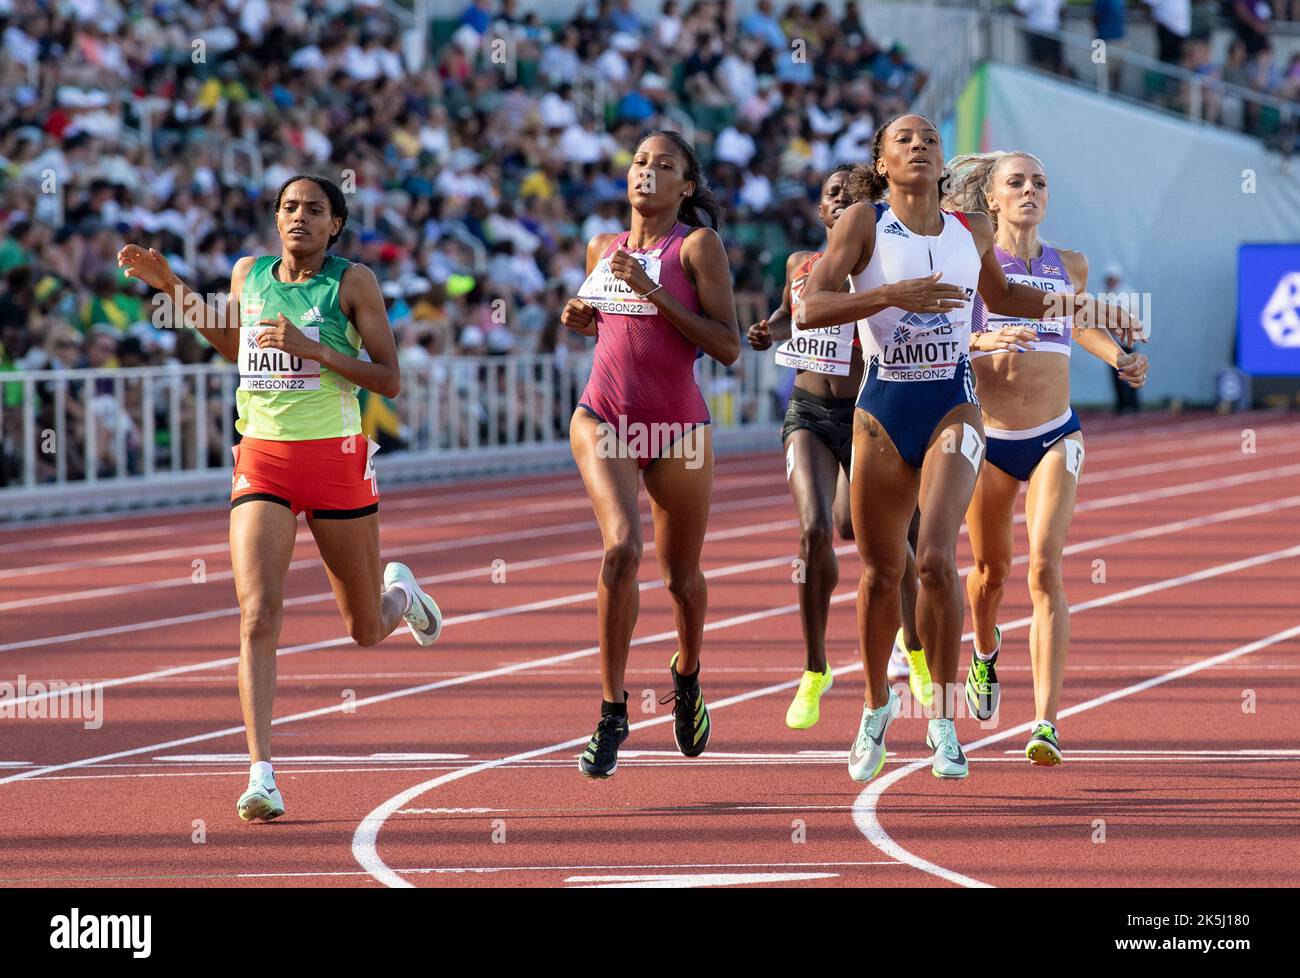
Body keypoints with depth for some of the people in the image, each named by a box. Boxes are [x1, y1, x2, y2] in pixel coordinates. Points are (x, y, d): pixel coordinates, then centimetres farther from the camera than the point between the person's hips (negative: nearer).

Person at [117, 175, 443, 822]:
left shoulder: (353, 281, -4)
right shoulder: (249, 274, 7)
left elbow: (389, 381, -7)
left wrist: (312, 349, -19)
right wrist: (171, 287, 15)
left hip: (336, 459, -2)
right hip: (262, 459, 2)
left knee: (366, 631, 13)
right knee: (258, 617, -16)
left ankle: (398, 592, 51)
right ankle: (262, 776, -18)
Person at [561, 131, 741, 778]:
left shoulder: (697, 246, -4)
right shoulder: (602, 249, 11)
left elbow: (728, 347, -11)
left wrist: (654, 293, -18)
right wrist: (582, 319, 4)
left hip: (677, 427, -2)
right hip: (603, 416, 2)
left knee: (681, 576, 11)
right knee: (621, 546, -22)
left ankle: (687, 676, 45)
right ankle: (612, 713, -17)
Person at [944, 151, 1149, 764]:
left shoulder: (1070, 266, 7)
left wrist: (1119, 360, 11)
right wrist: (981, 342, -24)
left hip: (1054, 437, 0)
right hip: (987, 438, 0)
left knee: (1045, 568, -15)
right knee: (992, 568, 14)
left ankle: (1046, 722, -21)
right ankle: (985, 649, 50)